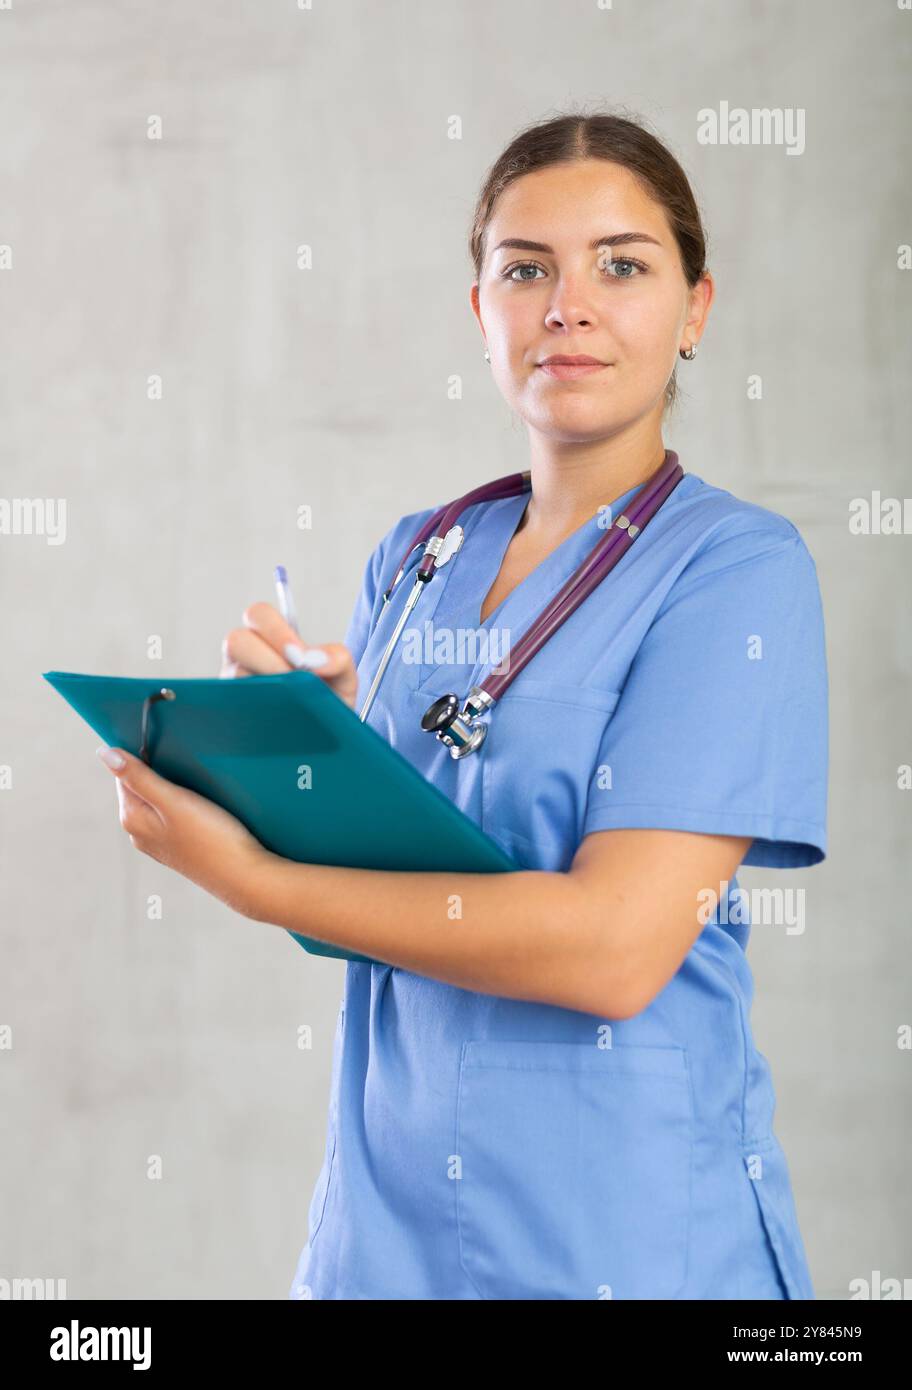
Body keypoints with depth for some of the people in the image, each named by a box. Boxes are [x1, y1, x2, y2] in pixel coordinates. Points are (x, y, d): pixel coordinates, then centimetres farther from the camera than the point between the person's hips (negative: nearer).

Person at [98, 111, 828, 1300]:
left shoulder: (737, 566, -12)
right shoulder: (413, 557, 5)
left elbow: (614, 946, -22)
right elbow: (356, 879, 8)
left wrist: (249, 878, -16)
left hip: (622, 1230, -5)